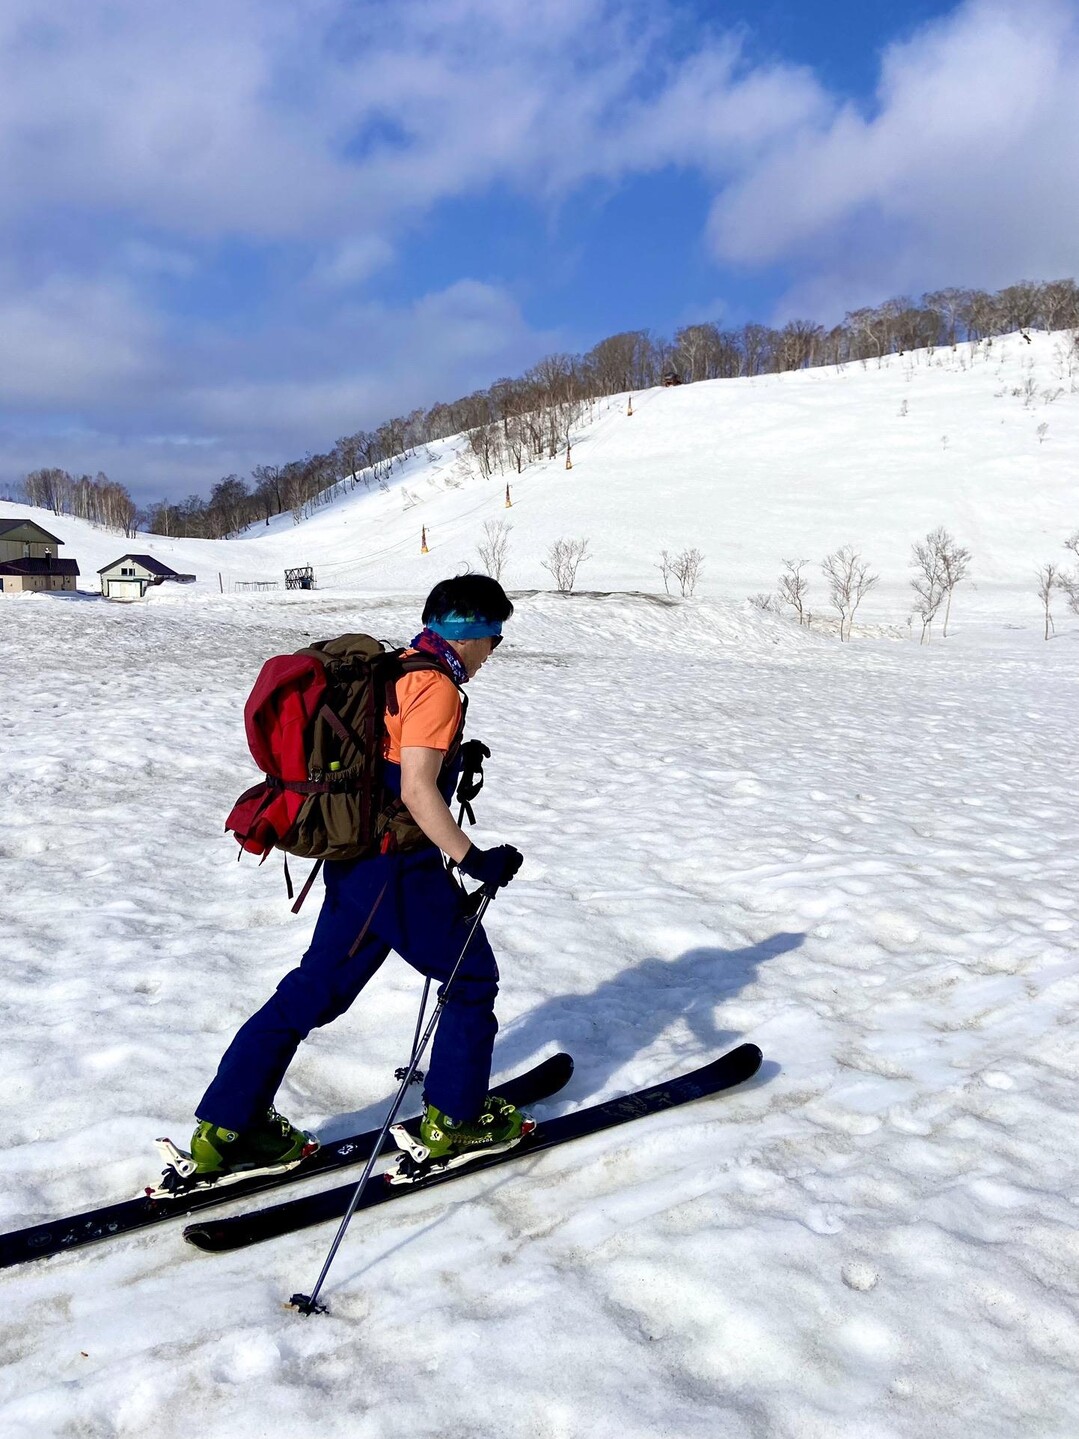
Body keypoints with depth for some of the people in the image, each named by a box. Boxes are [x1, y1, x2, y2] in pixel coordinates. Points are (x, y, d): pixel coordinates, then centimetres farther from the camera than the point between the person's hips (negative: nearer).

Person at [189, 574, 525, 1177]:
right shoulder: (438, 687, -16)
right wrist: (474, 859, -20)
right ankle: (455, 1118, 22)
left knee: (315, 988, 15)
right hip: (400, 869, -9)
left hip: (353, 860, 9)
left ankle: (225, 1127, 20)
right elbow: (417, 789, -24)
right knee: (474, 978, 10)